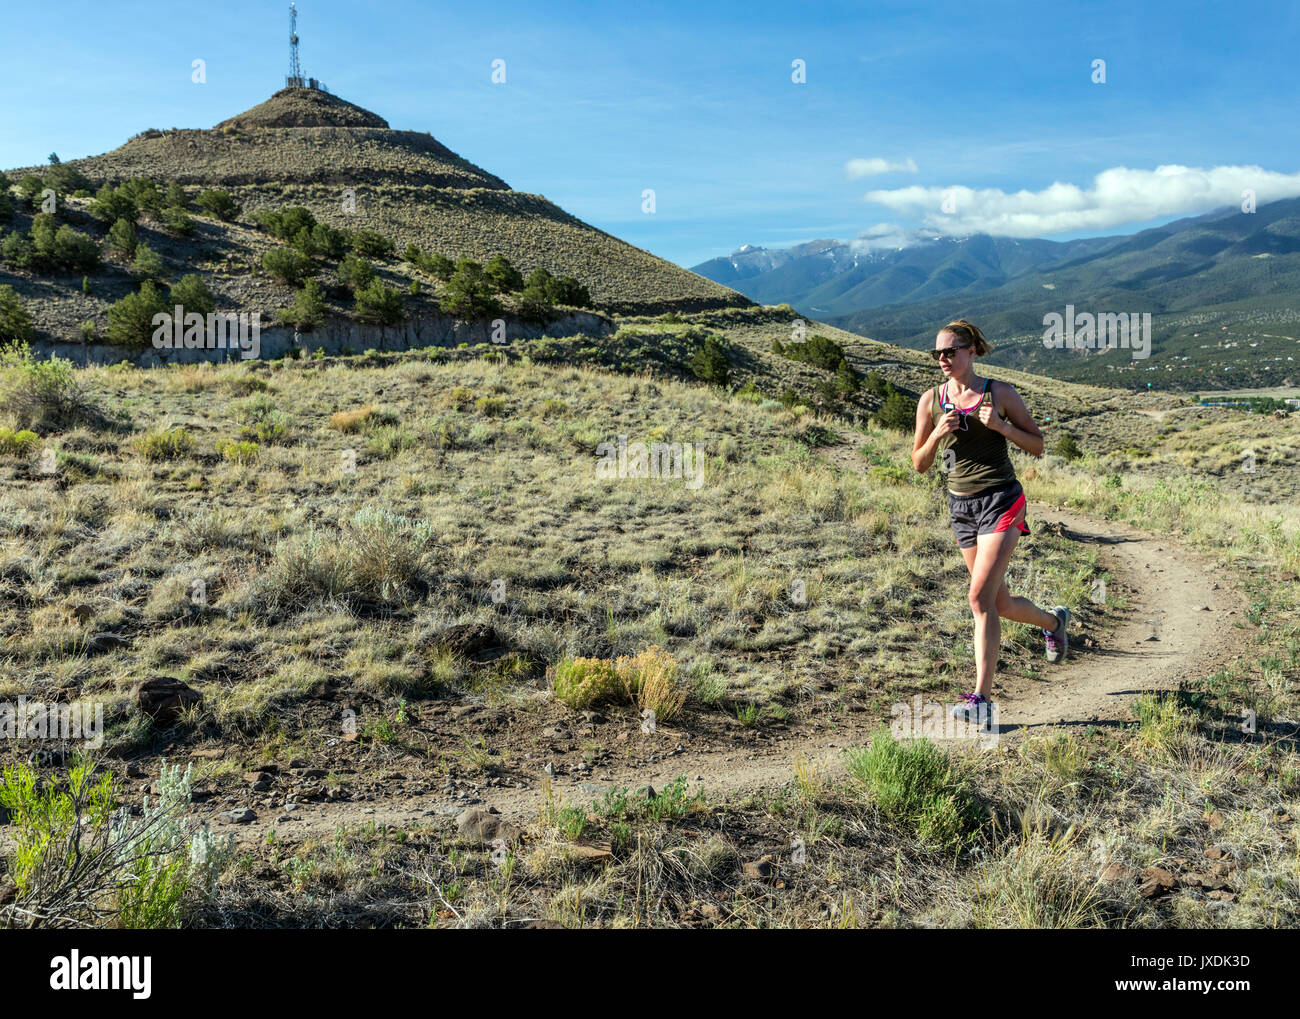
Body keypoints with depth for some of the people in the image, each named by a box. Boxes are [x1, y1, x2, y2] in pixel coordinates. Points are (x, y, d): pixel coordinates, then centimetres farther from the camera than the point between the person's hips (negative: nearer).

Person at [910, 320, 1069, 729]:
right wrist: (937, 435, -11)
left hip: (1001, 500, -5)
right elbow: (920, 464, 8)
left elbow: (1037, 446, 1)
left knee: (980, 597, -16)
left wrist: (1000, 425, -15)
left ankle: (982, 699, -11)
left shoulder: (999, 393, -3)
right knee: (1001, 603, 14)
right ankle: (1054, 620, 47)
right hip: (961, 506, 5)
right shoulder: (931, 401, 4)